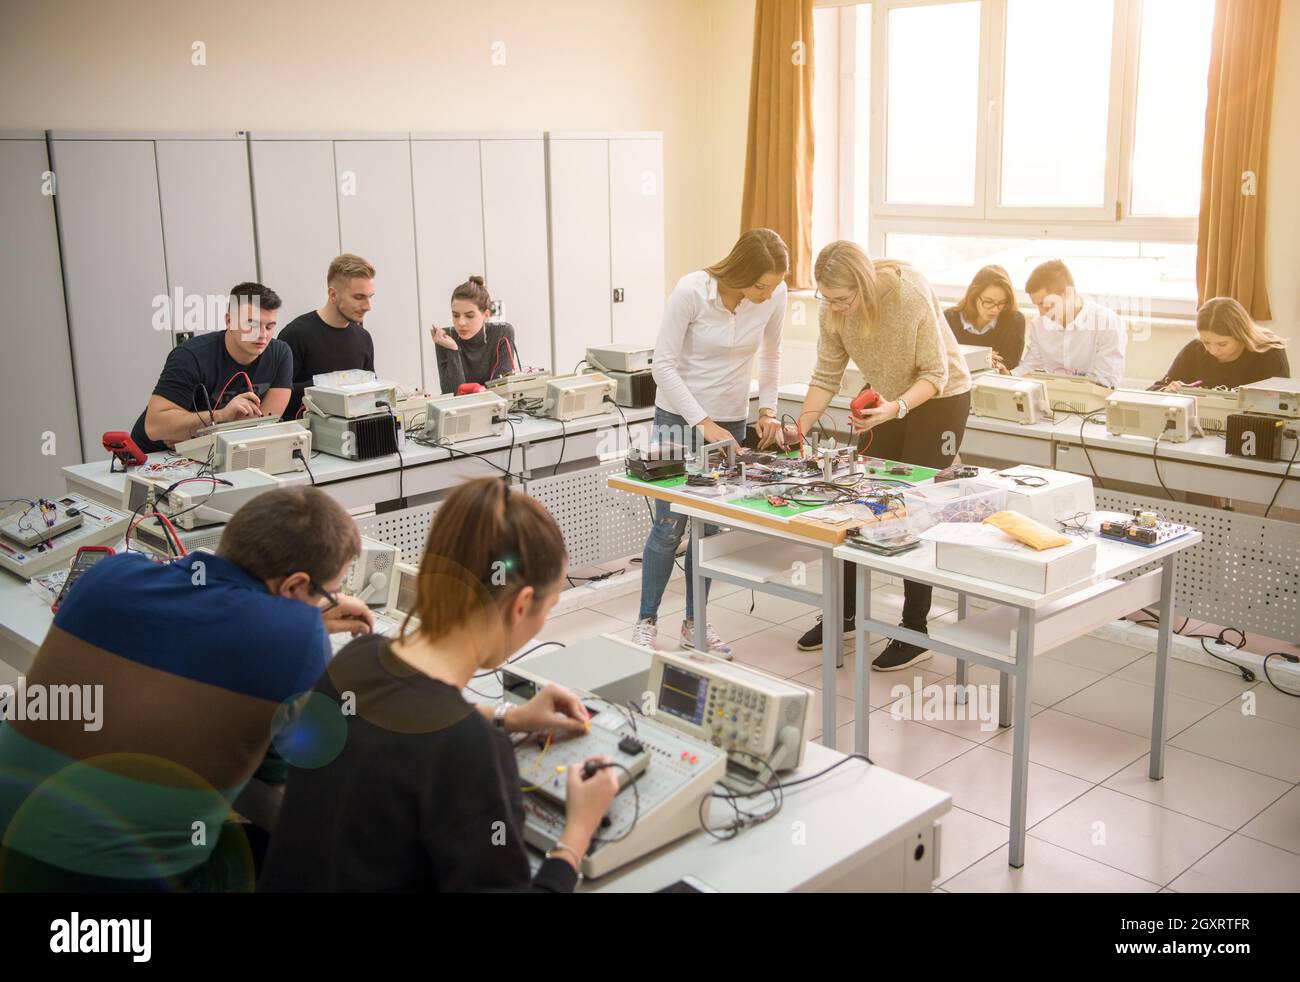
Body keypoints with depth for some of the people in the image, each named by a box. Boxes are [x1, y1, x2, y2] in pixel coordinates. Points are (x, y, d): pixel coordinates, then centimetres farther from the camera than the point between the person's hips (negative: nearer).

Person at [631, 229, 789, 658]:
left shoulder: (775, 295, -11)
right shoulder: (692, 290, -23)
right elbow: (664, 363, -18)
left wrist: (767, 408, -3)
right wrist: (703, 424, -22)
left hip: (731, 422, 4)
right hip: (680, 417, -4)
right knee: (670, 526, -2)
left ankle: (694, 622, 21)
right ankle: (646, 620, 14)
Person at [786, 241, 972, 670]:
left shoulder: (910, 292, -31)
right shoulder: (833, 309, -17)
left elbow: (935, 374, -25)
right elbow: (827, 376, -8)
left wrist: (897, 408, -41)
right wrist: (802, 424, -21)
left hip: (940, 398, -5)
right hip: (887, 400, 6)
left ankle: (915, 632, 5)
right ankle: (845, 613, 19)